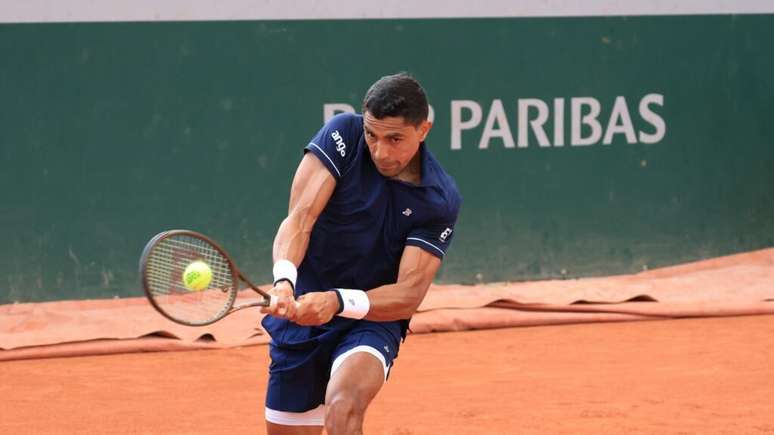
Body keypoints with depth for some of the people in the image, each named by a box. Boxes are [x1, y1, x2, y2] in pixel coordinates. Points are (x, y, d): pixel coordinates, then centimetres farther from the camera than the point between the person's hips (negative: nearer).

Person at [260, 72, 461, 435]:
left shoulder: (440, 201, -14)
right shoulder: (342, 135, -12)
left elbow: (408, 295, -19)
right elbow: (300, 217, -20)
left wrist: (337, 302, -36)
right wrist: (284, 279, -40)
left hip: (372, 320, -3)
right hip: (301, 312, 3)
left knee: (344, 404, -33)